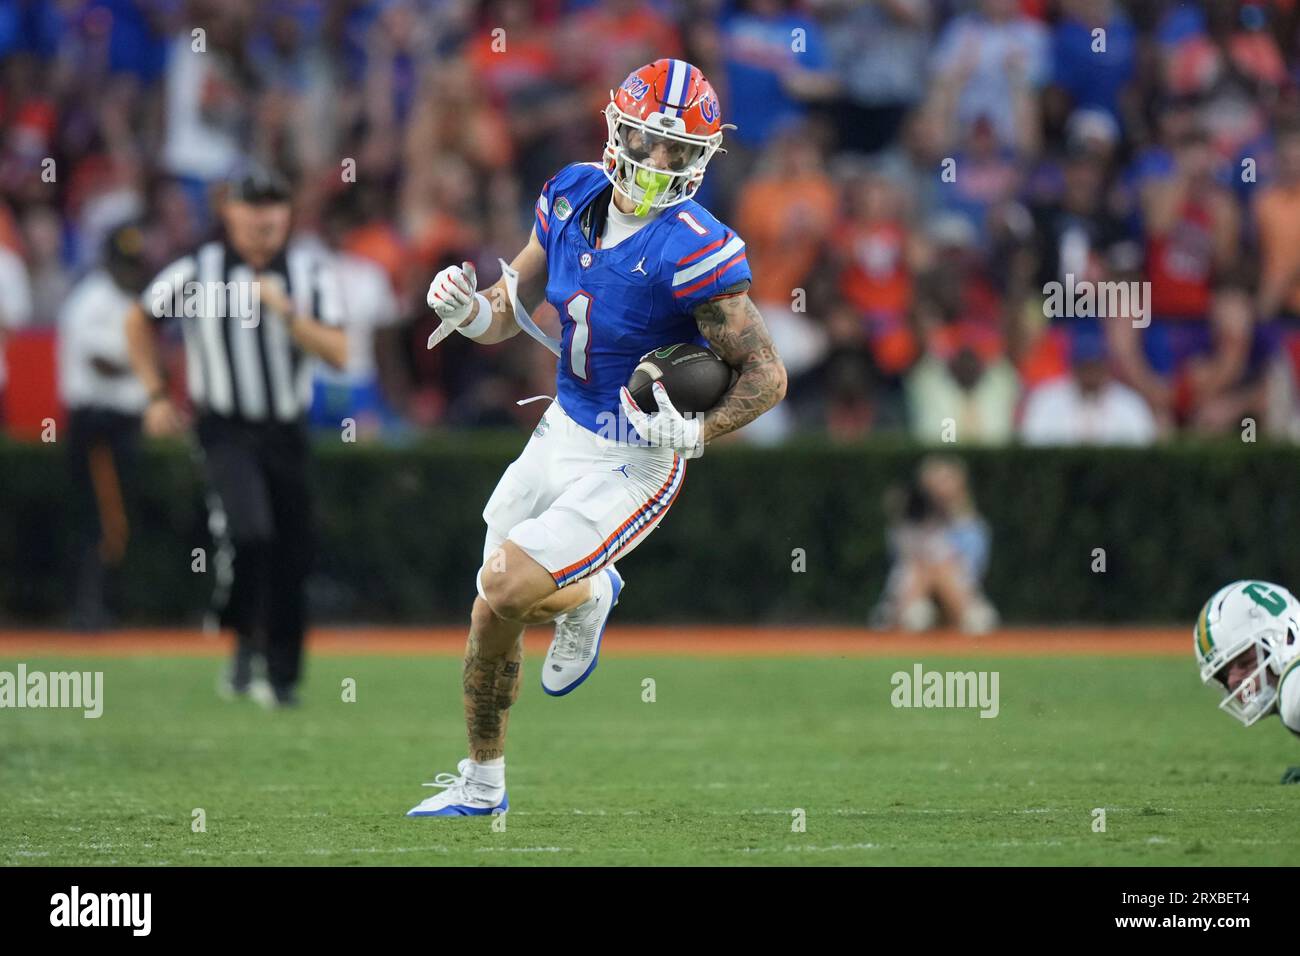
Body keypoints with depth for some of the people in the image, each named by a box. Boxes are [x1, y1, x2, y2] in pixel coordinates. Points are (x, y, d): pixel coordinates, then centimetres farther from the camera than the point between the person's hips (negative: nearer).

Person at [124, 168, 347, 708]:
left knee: (291, 561, 3)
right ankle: (245, 639, -4)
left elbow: (339, 354, -8)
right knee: (248, 533, -25)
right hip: (227, 433, -3)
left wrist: (286, 312, -20)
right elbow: (139, 321, 12)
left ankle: (280, 676, 17)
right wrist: (156, 395, 6)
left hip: (287, 434, 3)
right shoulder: (196, 272, -4)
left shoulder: (310, 273, 0)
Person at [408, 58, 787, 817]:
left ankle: (586, 598, 18)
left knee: (506, 592, -16)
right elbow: (510, 310, 7)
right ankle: (482, 783, 36)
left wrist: (695, 434, -31)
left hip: (632, 463, -7)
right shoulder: (573, 198, -4)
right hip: (561, 433, 7)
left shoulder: (694, 254, -24)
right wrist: (469, 310, -16)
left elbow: (767, 375, -17)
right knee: (495, 613, 12)